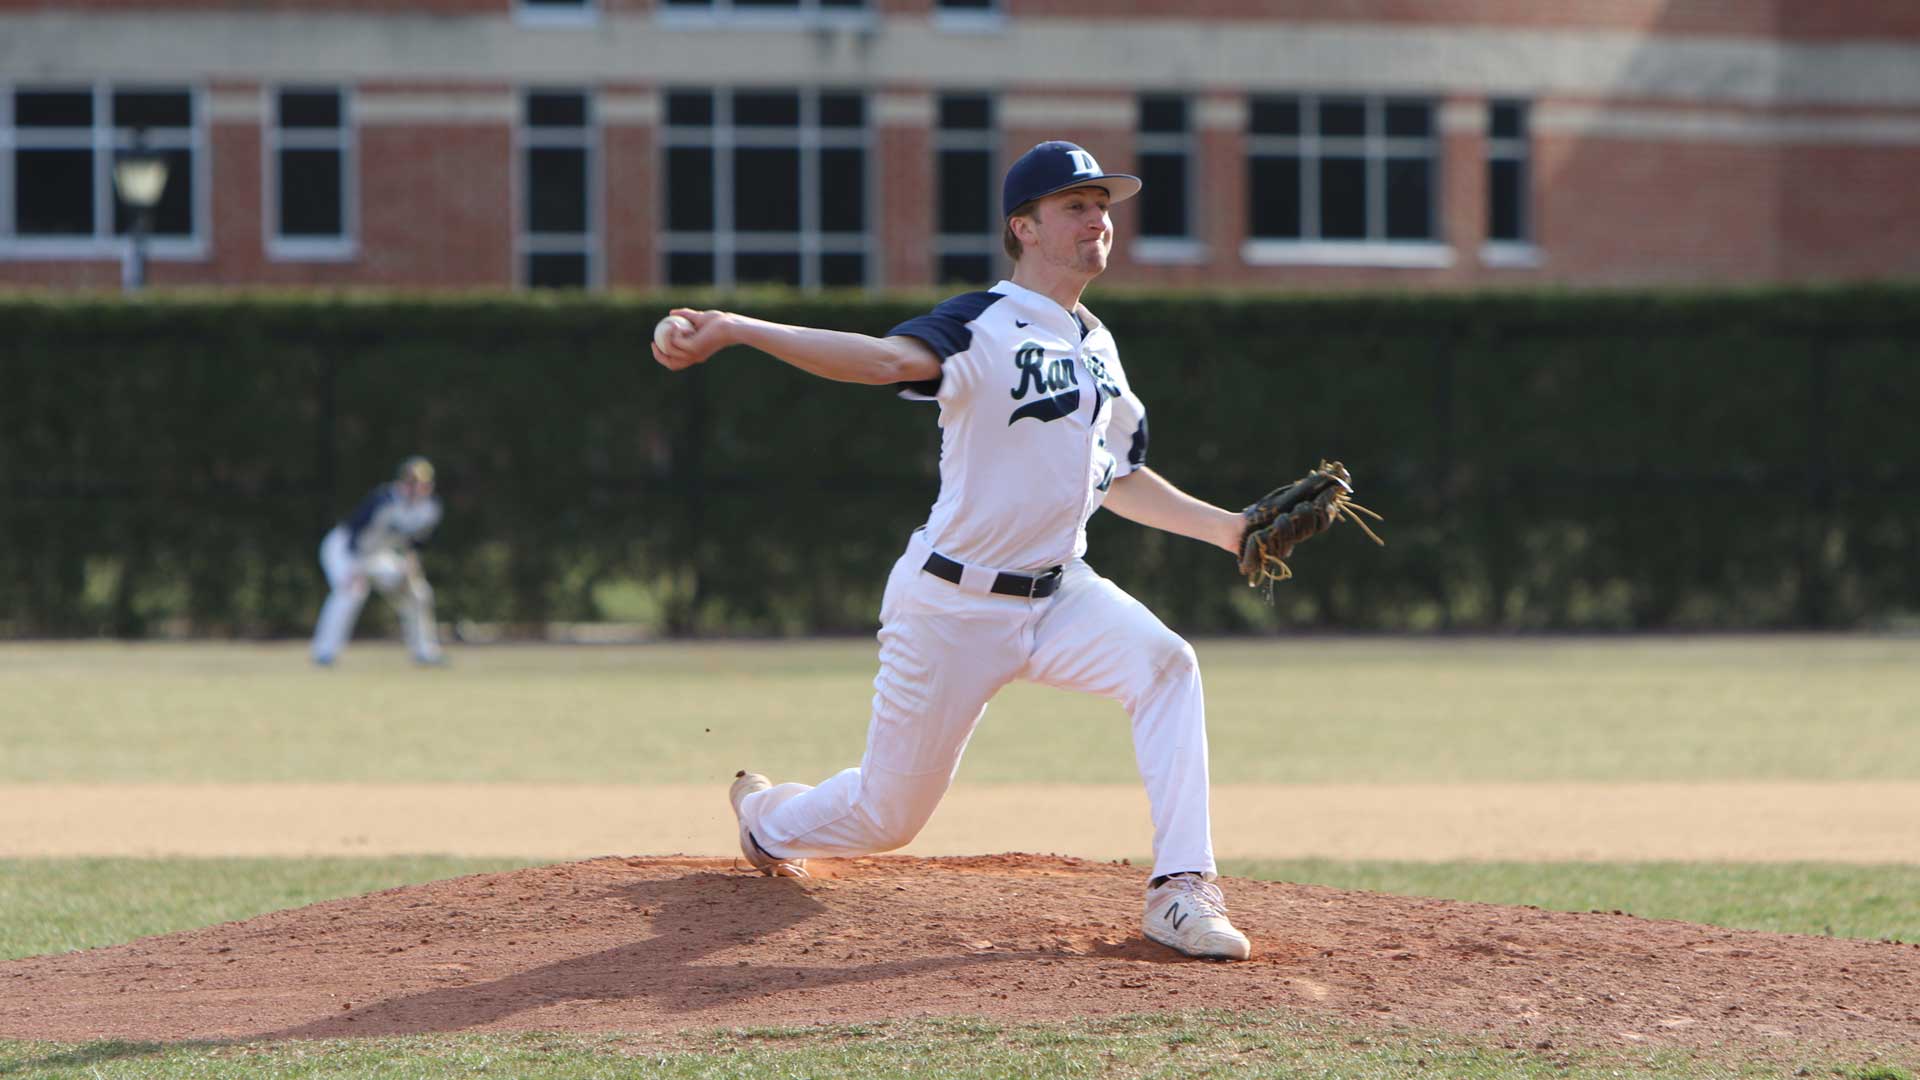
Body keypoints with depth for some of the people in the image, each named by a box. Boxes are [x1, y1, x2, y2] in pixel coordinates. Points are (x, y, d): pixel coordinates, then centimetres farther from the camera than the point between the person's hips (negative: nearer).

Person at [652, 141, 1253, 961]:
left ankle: (1181, 894, -26)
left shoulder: (1097, 347, 10)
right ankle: (767, 818, 42)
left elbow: (1119, 482, 21)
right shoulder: (983, 328, -14)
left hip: (1058, 594, 5)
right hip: (953, 606, -5)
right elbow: (892, 357, -34)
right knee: (888, 815, 6)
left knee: (1164, 664, -25)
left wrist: (1223, 528, 10)